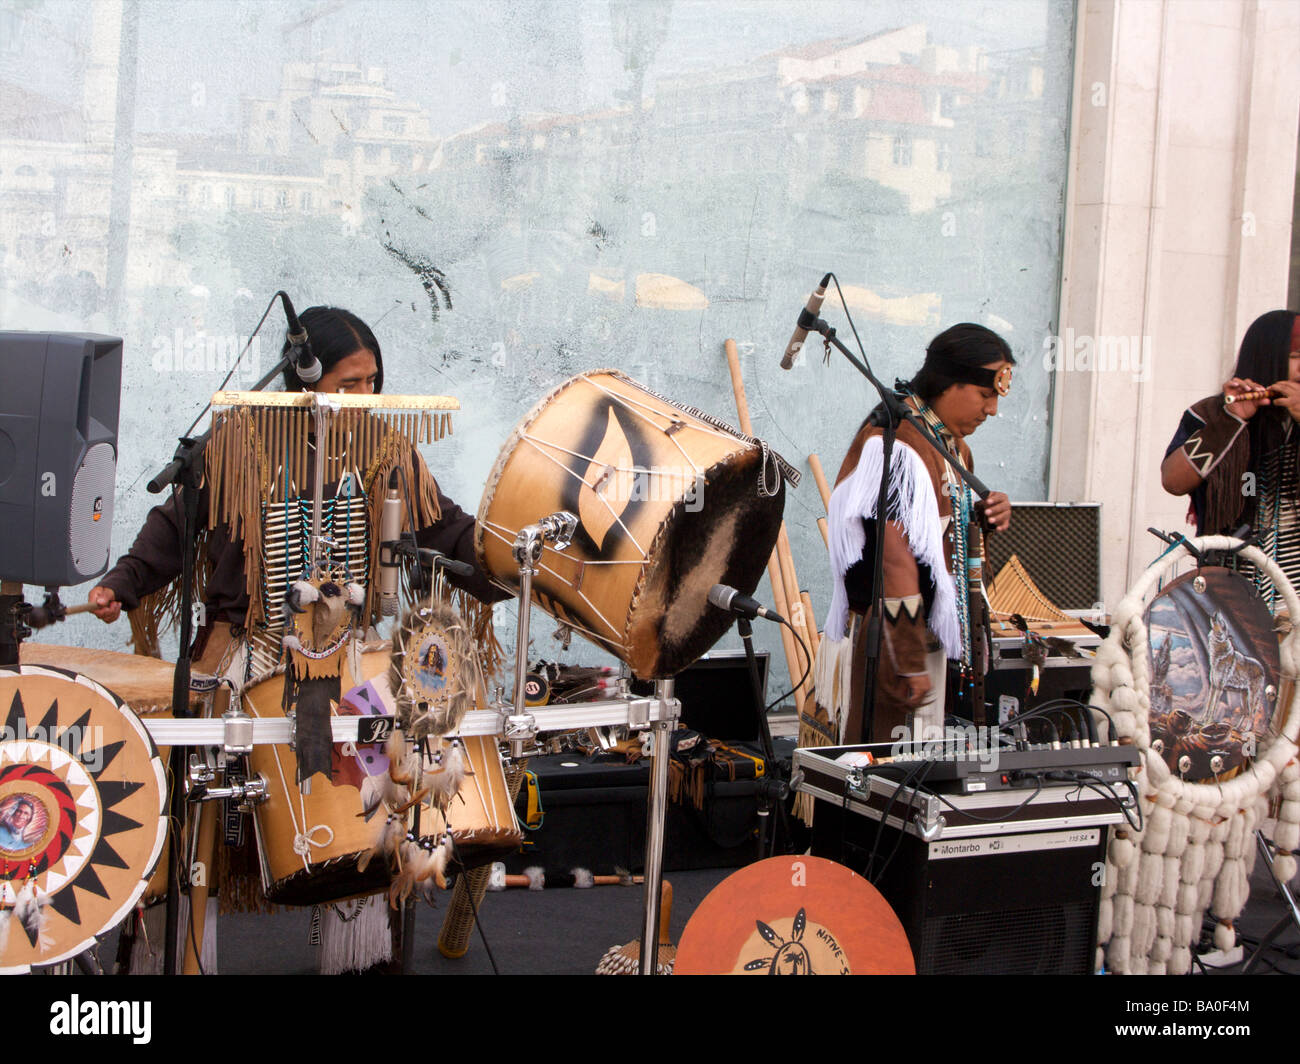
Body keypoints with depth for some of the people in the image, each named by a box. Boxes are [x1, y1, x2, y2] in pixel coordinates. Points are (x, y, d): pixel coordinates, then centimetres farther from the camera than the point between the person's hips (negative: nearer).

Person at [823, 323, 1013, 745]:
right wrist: (909, 665, -22)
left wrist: (981, 517, 1)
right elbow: (889, 560, -22)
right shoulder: (895, 445, -18)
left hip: (928, 637, 10)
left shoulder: (951, 445, 13)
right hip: (889, 645, -10)